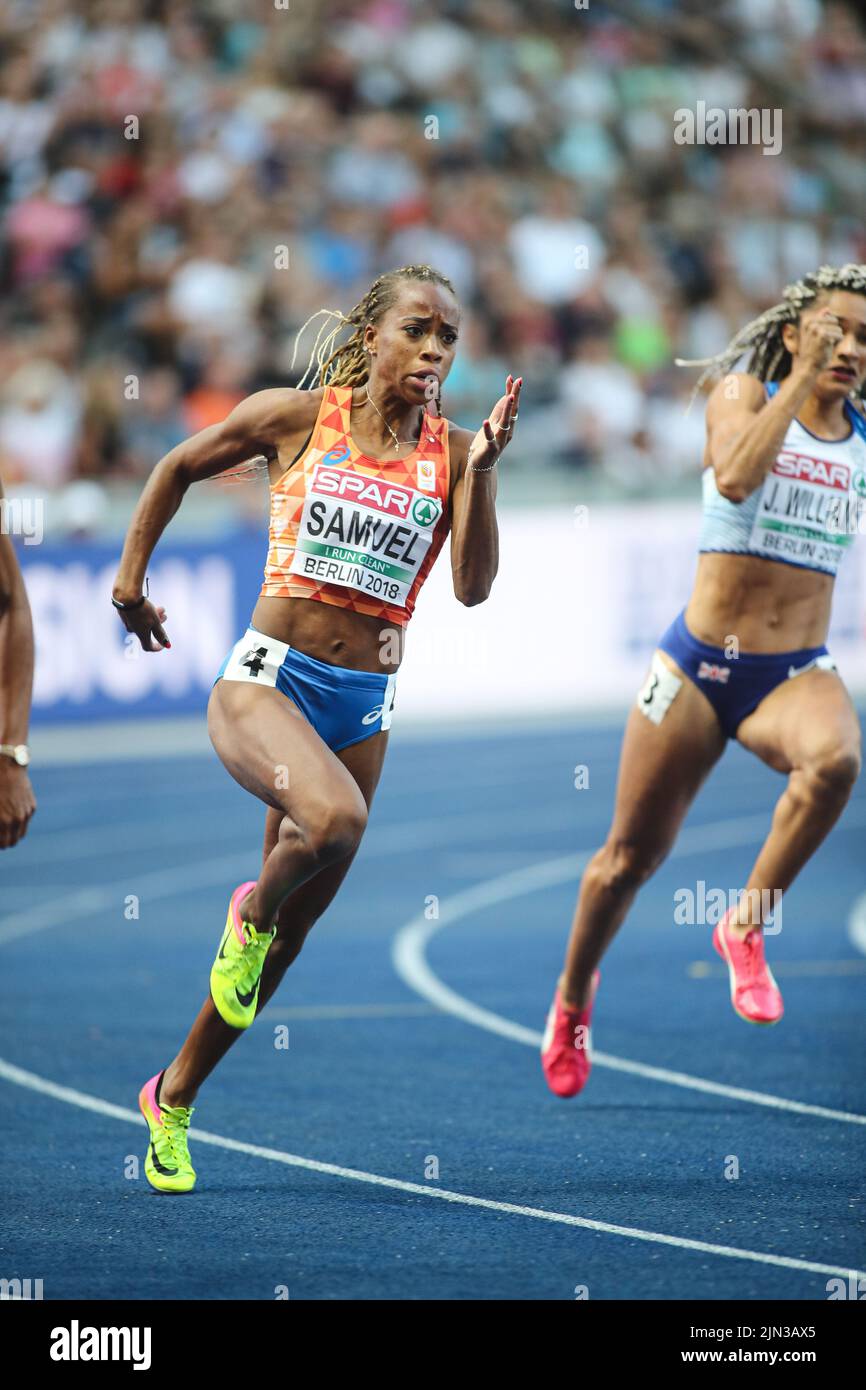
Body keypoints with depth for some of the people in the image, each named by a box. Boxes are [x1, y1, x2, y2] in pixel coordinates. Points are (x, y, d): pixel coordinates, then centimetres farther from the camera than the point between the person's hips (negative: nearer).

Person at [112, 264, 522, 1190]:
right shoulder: (294, 418, -2)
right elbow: (178, 468, 13)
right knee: (335, 819, -35)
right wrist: (130, 576, 14)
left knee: (285, 936, 9)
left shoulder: (453, 452, 3)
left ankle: (173, 1098, 28)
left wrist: (481, 469, -16)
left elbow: (473, 586, -8)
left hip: (362, 704, 4)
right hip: (266, 679, -4)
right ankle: (252, 909, -1)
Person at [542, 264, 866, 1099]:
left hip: (797, 673, 2)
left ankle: (746, 926, -17)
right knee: (631, 857, 8)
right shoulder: (742, 394, -5)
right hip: (701, 663, -2)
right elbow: (737, 476, -25)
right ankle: (574, 994, 37)